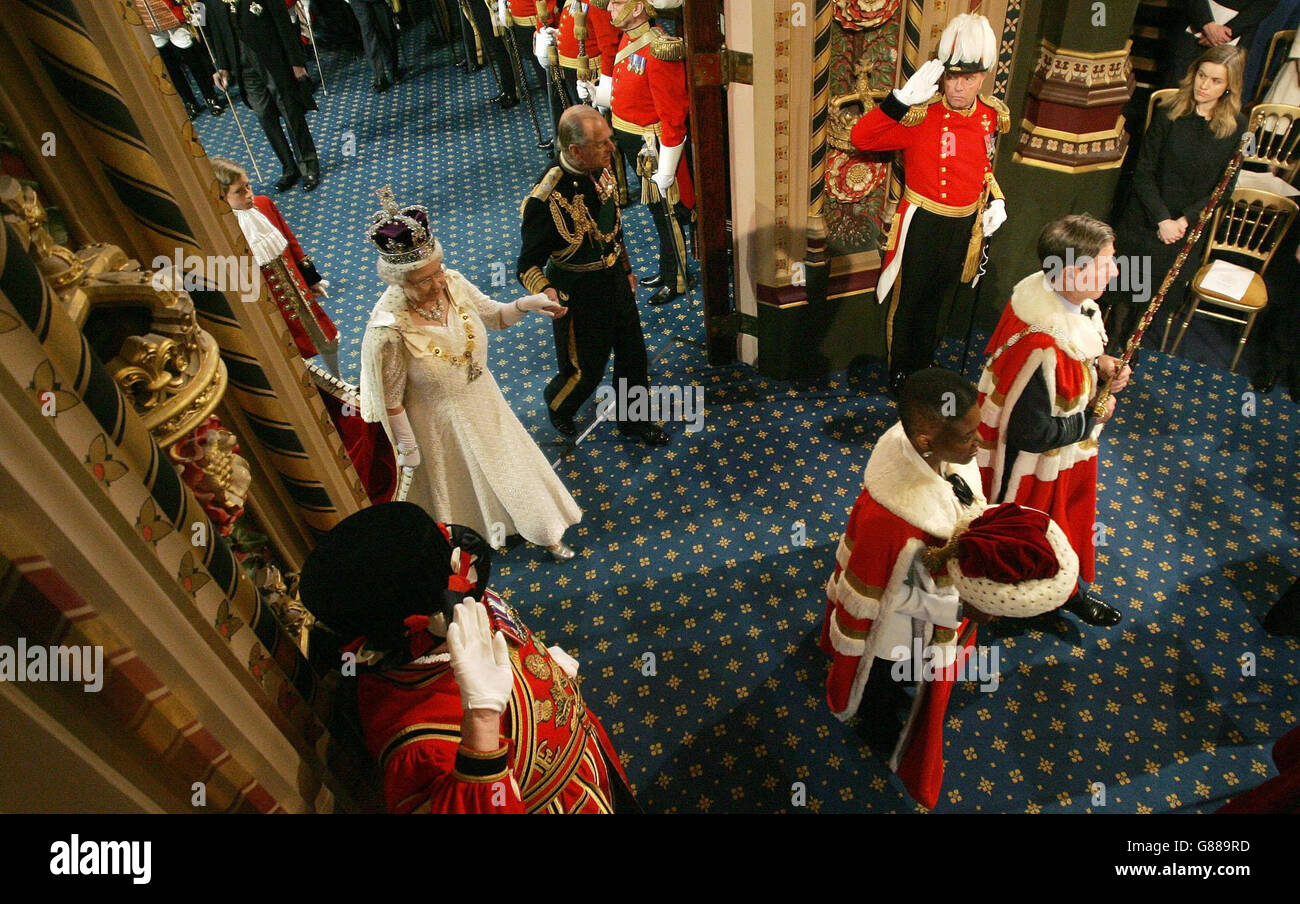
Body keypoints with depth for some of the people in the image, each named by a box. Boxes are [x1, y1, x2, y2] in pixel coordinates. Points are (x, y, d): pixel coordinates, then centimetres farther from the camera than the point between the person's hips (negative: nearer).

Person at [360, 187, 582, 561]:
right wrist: (409, 450, -9)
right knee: (459, 483, 22)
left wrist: (525, 304, -20)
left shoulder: (453, 283, -19)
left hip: (483, 400, 5)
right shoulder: (388, 329, -34)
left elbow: (494, 316, 0)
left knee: (506, 462, 26)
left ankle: (543, 532, 51)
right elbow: (390, 401, -20)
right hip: (440, 423, -5)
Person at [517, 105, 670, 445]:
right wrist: (546, 292, -42)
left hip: (615, 280, 7)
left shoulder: (601, 171, -7)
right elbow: (528, 265, -22)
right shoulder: (546, 200, -29)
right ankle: (557, 405, 46)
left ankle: (633, 418, 44)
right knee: (585, 371, 11)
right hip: (579, 294, -7)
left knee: (633, 353, 19)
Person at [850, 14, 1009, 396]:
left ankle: (924, 367, 41)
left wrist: (995, 200, 3)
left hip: (964, 226, 5)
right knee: (906, 301, 9)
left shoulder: (992, 116, -1)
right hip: (921, 224, -5)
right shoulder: (921, 115, -18)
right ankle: (899, 372, 29)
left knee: (935, 300, 22)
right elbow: (860, 137, -28)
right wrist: (904, 96, -35)